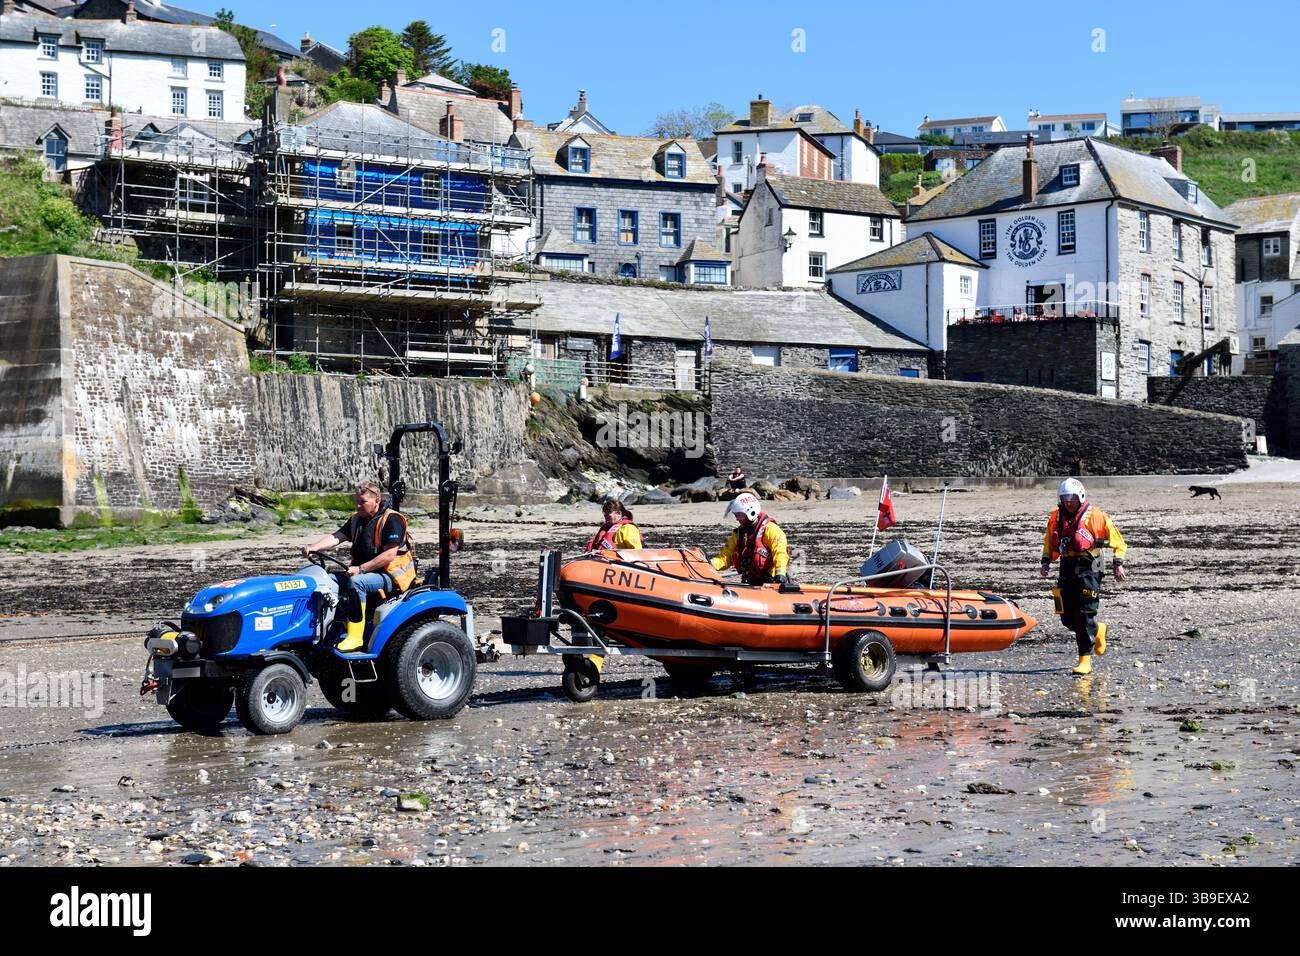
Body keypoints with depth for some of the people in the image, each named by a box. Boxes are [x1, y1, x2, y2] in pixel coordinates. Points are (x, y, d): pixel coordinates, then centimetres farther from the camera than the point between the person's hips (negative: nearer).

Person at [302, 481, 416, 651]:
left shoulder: (392, 520, -11)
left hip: (392, 576, -8)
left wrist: (360, 569, -25)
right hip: (362, 572, 8)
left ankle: (354, 637, -32)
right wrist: (313, 547, -17)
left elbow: (389, 555, -20)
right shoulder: (356, 519, 14)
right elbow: (336, 537, 3)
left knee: (356, 582, -33)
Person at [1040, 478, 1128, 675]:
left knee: (1084, 615, -11)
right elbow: (1049, 541, 26)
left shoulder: (1094, 515, -4)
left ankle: (1085, 660, -6)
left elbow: (1116, 540, 1)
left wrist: (1118, 564, -5)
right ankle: (1097, 630, 35)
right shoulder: (1056, 517, 11)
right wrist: (1046, 562, 12)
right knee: (1068, 618, 5)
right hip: (1067, 568, 5)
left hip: (1089, 567, -5)